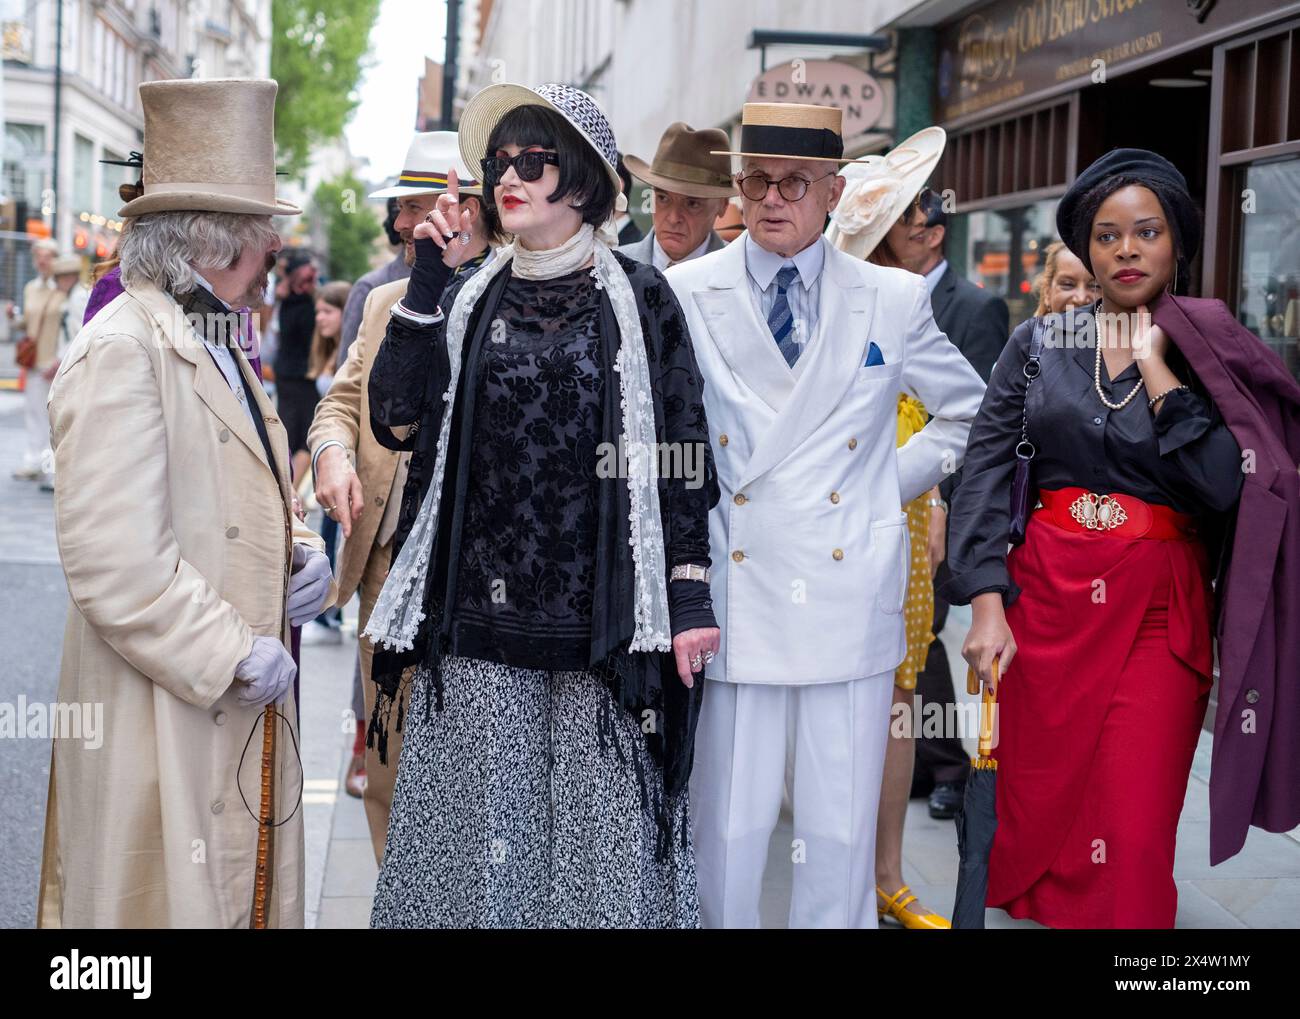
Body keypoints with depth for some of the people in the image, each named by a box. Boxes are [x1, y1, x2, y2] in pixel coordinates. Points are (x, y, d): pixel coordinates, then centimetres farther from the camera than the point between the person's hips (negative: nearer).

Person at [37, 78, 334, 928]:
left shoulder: (221, 347, 16)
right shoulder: (120, 352, -16)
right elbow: (112, 562, -23)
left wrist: (300, 552, 5)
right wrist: (232, 657, -19)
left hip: (245, 715, 9)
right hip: (163, 724, -9)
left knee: (248, 891, 15)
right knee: (176, 899, 0)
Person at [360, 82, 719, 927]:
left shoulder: (639, 299, 1)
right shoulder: (471, 302, 11)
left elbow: (681, 455, 0)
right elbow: (395, 411, -2)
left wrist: (689, 597, -6)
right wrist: (426, 278, -4)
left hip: (600, 627, -3)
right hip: (480, 625, 3)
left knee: (601, 834, 2)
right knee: (479, 833, 7)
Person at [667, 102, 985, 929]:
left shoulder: (894, 301, 6)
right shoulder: (684, 294, 3)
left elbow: (971, 412, 18)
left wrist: (895, 480, 8)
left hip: (851, 603, 1)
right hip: (734, 595, -1)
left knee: (841, 836, 7)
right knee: (725, 832, 3)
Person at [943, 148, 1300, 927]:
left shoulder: (1212, 353, 2)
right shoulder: (1039, 344, 7)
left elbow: (1223, 484, -13)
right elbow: (987, 468, 2)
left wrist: (1156, 369, -10)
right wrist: (987, 602, -7)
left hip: (1158, 610, -2)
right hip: (1048, 597, 2)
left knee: (1134, 839, -5)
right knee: (1036, 815, 6)